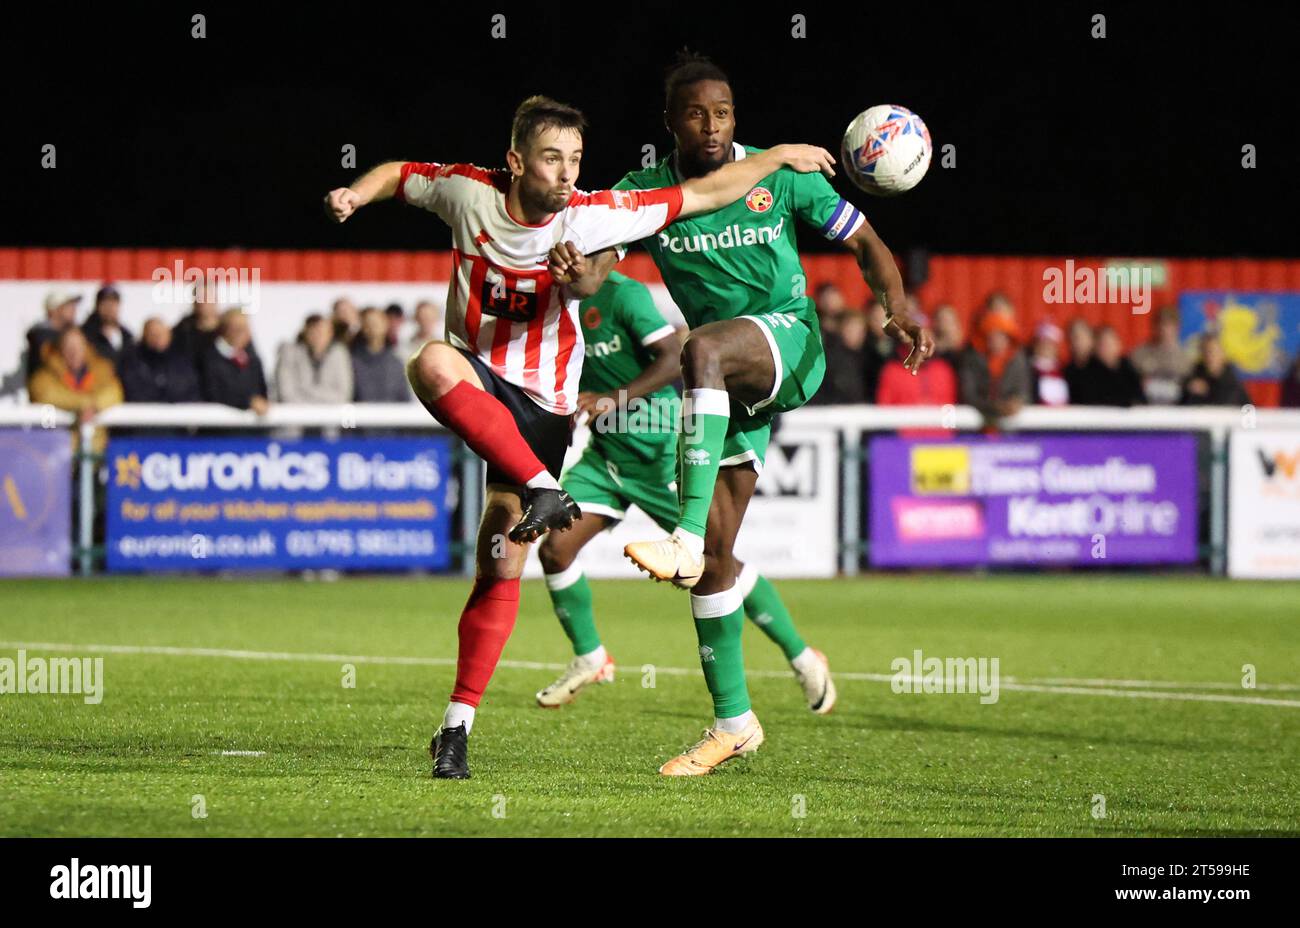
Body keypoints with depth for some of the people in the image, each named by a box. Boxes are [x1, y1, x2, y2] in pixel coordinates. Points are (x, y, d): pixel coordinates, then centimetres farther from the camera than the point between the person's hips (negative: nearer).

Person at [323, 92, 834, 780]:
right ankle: (543, 491, -37)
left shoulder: (593, 215, -13)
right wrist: (353, 198, -9)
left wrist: (781, 157, -3)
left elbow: (701, 196, -4)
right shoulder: (468, 193, -10)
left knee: (502, 564, -5)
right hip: (473, 377, 0)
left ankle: (457, 725, 3)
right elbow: (397, 174, 10)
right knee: (431, 363, -38)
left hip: (541, 407, 0)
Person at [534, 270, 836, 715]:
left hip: (660, 453, -7)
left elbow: (675, 356, -26)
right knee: (555, 548, -8)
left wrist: (613, 401, -32)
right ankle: (589, 658, 12)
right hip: (605, 456, 7)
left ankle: (802, 657, 14)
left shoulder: (621, 293, -18)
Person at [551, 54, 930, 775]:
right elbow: (591, 275, -9)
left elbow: (864, 242, 4)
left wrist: (897, 307, -14)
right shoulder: (645, 193, 2)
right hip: (726, 386, 4)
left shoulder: (779, 176, -3)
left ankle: (686, 539, -47)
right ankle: (732, 722, 11)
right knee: (715, 556, 0)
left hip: (789, 342, -4)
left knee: (703, 349, -39)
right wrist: (575, 267, -34)